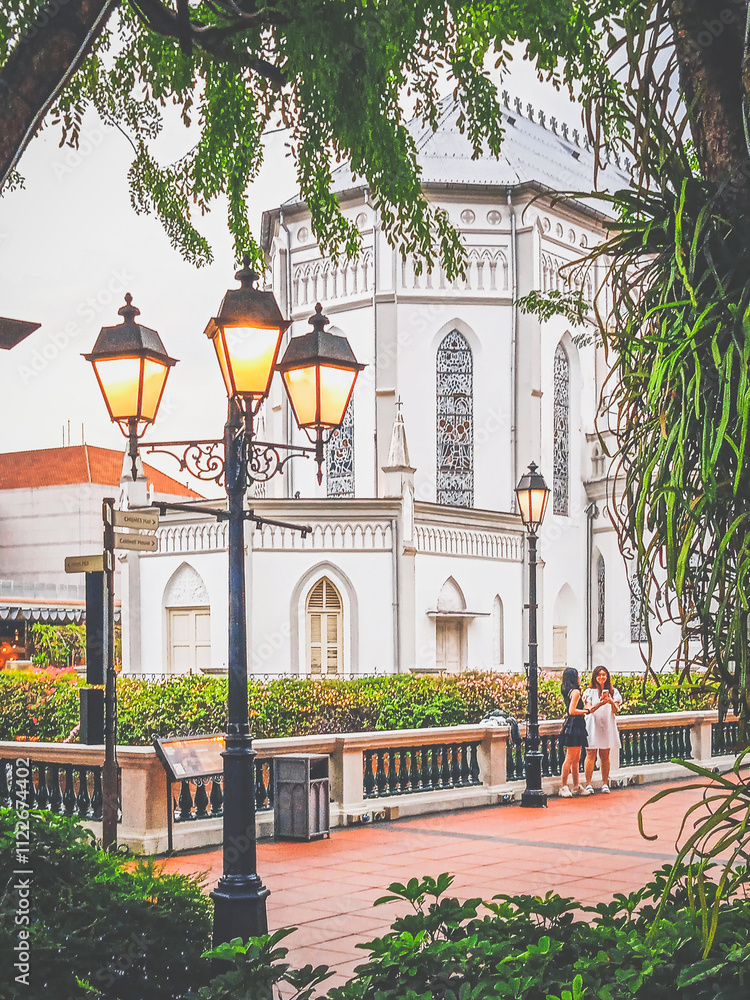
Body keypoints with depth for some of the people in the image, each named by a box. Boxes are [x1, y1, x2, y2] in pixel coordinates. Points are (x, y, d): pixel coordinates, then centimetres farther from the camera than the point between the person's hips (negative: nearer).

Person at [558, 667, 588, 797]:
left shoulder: (568, 691, 13)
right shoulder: (575, 691, -14)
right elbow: (572, 711, -20)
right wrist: (586, 711, -10)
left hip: (571, 724, 10)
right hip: (575, 725, -10)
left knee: (576, 759, 14)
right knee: (570, 758, -6)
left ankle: (576, 787, 19)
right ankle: (563, 786, -3)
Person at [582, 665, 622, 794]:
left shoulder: (613, 691, 9)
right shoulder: (590, 692, 4)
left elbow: (616, 710, 1)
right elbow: (589, 709, -8)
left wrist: (611, 702, -21)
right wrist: (601, 703, -25)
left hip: (607, 727, 2)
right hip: (593, 726, -2)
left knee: (605, 756, 5)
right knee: (591, 755, -6)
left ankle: (605, 784, 11)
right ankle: (588, 785, -5)